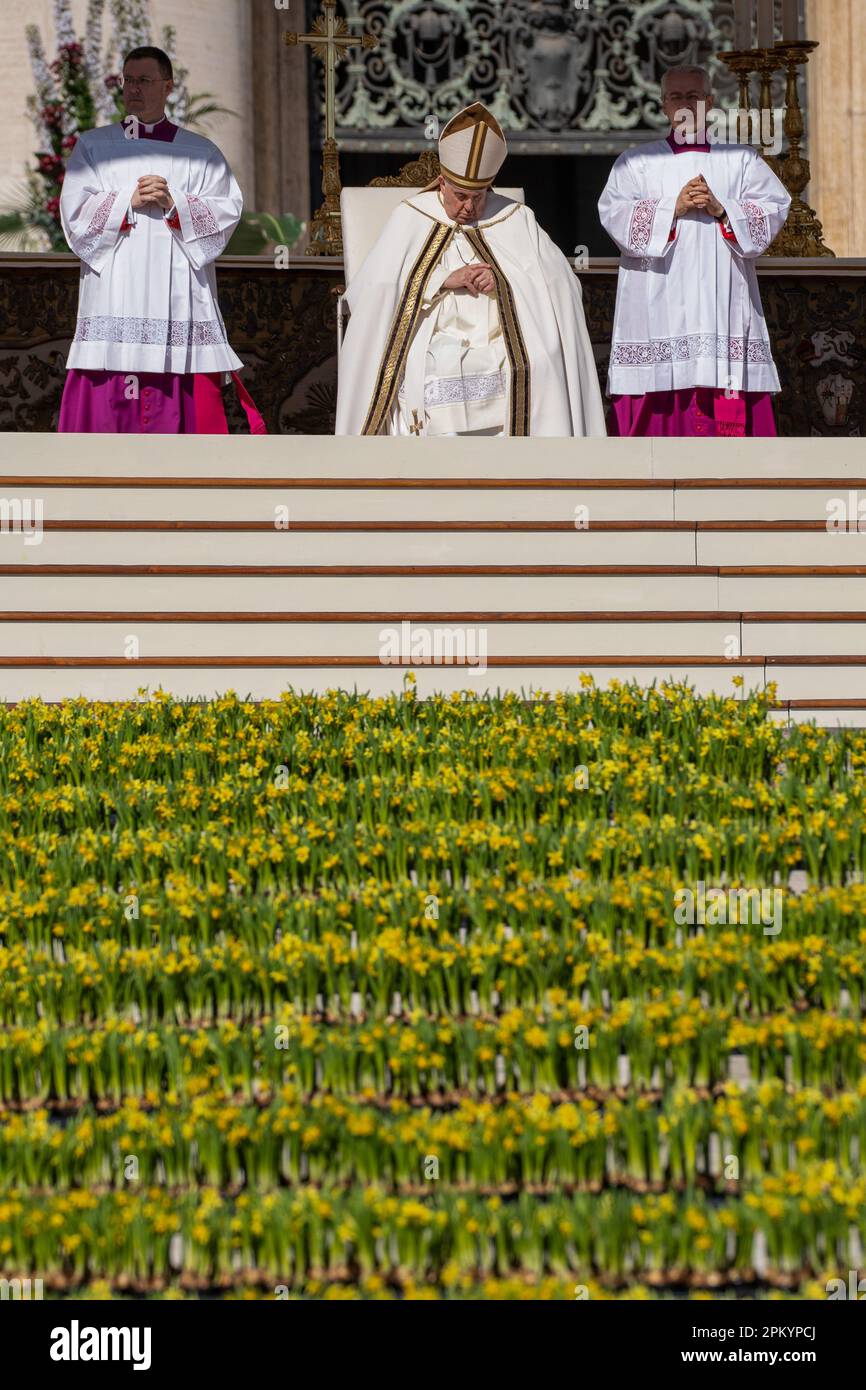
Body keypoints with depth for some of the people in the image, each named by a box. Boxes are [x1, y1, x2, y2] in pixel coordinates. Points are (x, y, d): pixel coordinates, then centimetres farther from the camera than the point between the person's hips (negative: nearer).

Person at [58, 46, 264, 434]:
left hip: (179, 298, 0)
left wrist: (174, 203, -11)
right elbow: (74, 211, 2)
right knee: (106, 400, -8)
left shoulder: (201, 153, 13)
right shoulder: (93, 146, 13)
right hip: (114, 296, 0)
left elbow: (228, 210, 2)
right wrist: (129, 200, -10)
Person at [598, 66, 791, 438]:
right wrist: (673, 207, -12)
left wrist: (722, 210, -11)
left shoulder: (740, 160, 15)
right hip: (658, 305, -1)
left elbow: (775, 208, 4)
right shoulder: (636, 162, 12)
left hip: (723, 303, 1)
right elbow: (614, 213, -2)